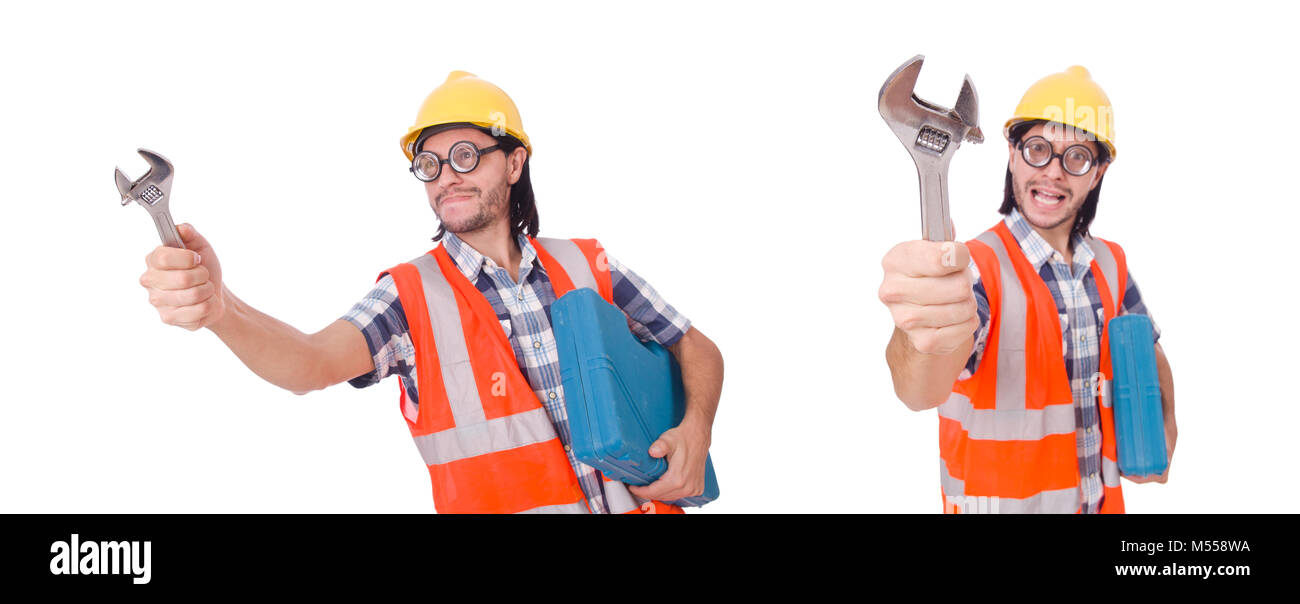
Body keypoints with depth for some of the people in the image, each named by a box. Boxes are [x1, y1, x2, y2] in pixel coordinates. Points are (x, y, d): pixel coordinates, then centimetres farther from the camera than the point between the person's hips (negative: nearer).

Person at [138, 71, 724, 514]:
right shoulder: (410, 296, 0)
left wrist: (695, 429, -5)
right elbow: (311, 362, -17)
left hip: (637, 500, 2)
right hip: (495, 502, -1)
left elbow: (697, 349, 14)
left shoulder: (587, 266, 7)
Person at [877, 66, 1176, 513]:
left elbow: (1149, 357, 16)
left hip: (1104, 500, 5)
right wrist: (924, 342, -65)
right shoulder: (972, 268, -22)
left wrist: (1163, 431, -4)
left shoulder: (1110, 264, -1)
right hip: (1000, 502, -5)